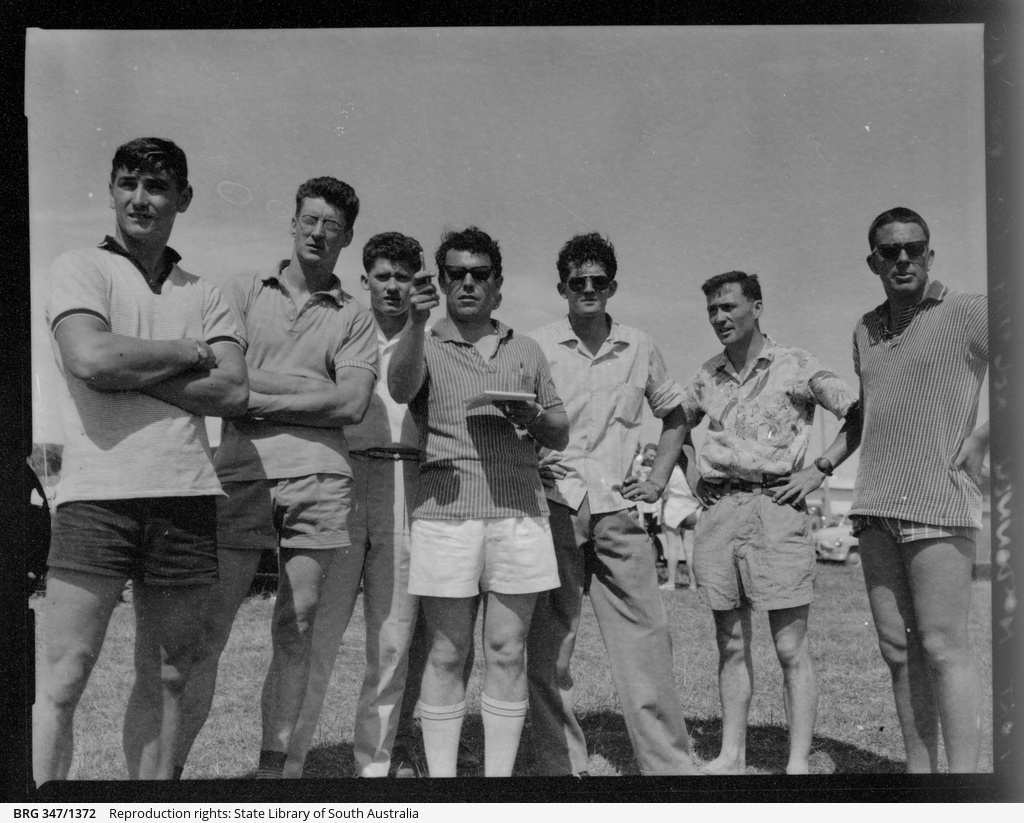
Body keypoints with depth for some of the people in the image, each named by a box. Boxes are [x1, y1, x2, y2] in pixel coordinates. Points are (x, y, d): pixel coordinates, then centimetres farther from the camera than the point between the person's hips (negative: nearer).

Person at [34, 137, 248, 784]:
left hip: (187, 495, 4)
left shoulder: (204, 295, 15)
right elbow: (92, 360, -13)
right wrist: (189, 354, -2)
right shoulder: (80, 269, 6)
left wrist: (129, 373, -6)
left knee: (167, 677, 10)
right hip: (97, 493, -3)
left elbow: (234, 392, 1)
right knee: (61, 681, -3)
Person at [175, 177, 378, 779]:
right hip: (241, 473, -1)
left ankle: (273, 767, 14)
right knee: (205, 632, -2)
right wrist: (315, 388, -3)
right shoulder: (244, 291, 14)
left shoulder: (355, 317, 14)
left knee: (296, 633, 4)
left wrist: (261, 400, -4)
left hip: (319, 477, 1)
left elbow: (353, 405, 0)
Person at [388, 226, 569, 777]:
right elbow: (400, 388, -13)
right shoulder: (424, 347, 11)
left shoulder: (527, 352, 20)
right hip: (446, 510, -2)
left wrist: (534, 418, -2)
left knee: (507, 651, 3)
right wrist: (416, 322, -29)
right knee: (447, 653, 0)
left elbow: (560, 436, 20)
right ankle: (440, 773, 8)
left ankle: (500, 772, 11)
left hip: (520, 509, 2)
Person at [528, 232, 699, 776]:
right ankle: (560, 766, 13)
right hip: (553, 506, -2)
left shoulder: (639, 348, 11)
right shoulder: (536, 348, 2)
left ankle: (671, 763, 12)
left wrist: (658, 478, 14)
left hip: (617, 508, 2)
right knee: (548, 647, 1)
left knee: (646, 643, 1)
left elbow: (673, 415, 24)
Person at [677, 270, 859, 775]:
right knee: (731, 645, 11)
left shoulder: (796, 366, 0)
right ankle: (731, 756, 20)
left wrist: (819, 470, -9)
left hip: (775, 507, -5)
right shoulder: (707, 375, 14)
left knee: (791, 649, -2)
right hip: (718, 511, 5)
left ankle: (798, 763, 6)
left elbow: (860, 415, -3)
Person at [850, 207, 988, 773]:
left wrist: (981, 440, -9)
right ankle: (919, 769, 16)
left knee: (943, 646, -8)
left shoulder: (970, 315, -1)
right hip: (874, 507, 6)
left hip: (938, 501, -6)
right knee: (897, 648, 7)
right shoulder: (865, 331, 18)